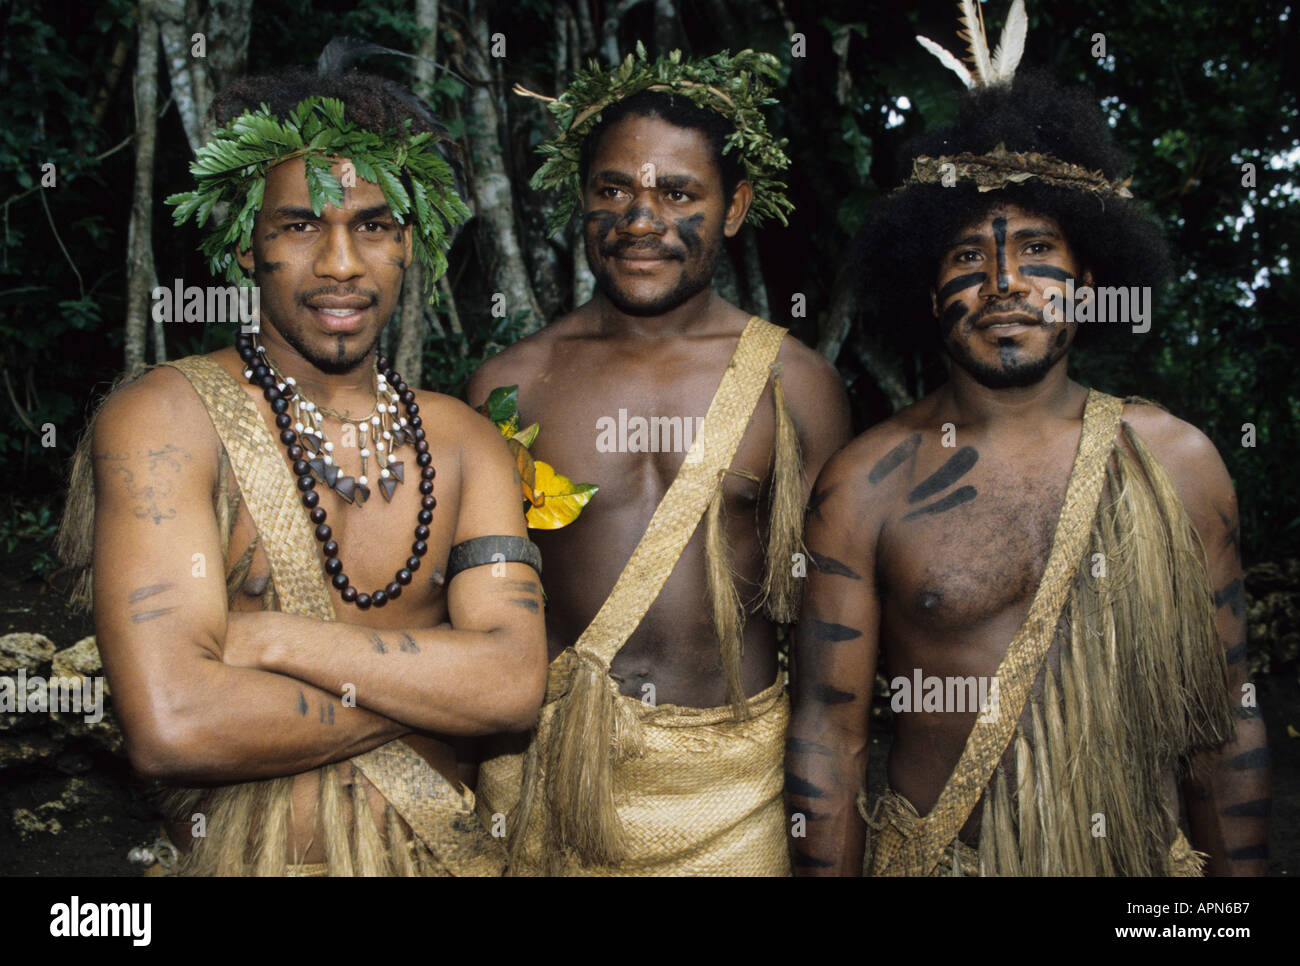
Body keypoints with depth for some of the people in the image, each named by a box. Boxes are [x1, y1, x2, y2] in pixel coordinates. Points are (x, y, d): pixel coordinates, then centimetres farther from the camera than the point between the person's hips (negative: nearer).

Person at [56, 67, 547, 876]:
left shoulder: (463, 442, 1)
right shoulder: (164, 418, -13)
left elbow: (515, 682, -13)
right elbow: (173, 726, -24)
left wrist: (272, 638, -21)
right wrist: (431, 692, -15)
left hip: (451, 848, 4)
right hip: (243, 855, -4)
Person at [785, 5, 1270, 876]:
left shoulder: (1176, 461, -2)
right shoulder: (866, 483, -8)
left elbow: (1225, 714, 2)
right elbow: (830, 730, -6)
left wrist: (1242, 870, 1)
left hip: (1144, 855, 2)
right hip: (929, 855, -1)